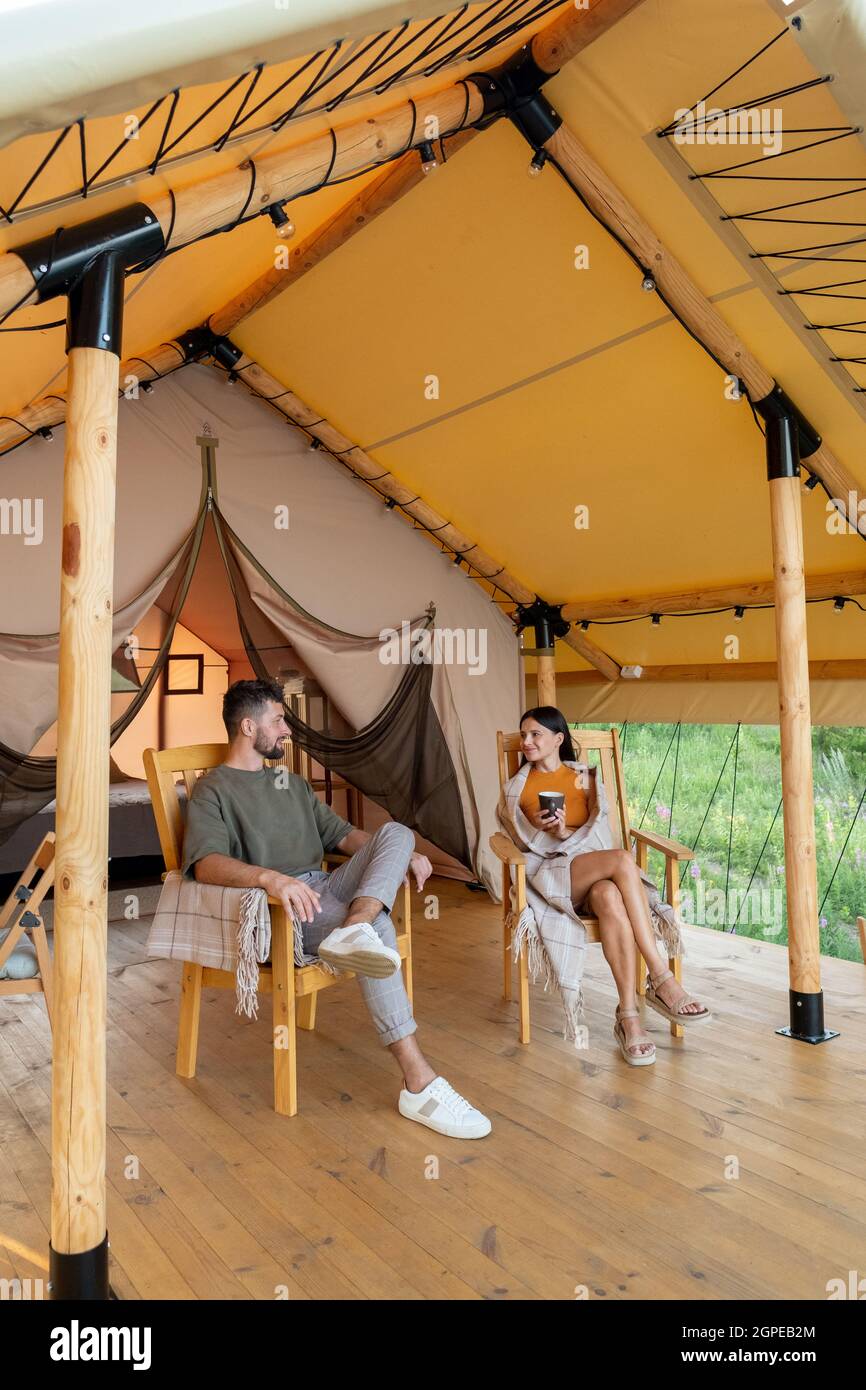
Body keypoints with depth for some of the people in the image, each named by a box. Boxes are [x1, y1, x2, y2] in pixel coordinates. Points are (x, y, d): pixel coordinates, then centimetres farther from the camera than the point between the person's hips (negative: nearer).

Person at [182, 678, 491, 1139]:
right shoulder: (213, 790, 1)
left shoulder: (291, 782, 26)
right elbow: (205, 862, -18)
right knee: (378, 925, -32)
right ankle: (419, 1084, -34)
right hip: (277, 908, -7)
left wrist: (401, 856, 7)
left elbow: (342, 833, 26)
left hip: (326, 889, 7)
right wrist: (270, 877, -38)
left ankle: (353, 930, -44)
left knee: (396, 833, -15)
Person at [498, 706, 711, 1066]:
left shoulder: (585, 776, 20)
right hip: (549, 872, -2)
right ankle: (662, 980, -36)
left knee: (610, 898, -39)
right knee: (622, 860, -35)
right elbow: (522, 841, 10)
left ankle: (628, 1015, -37)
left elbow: (599, 830, 8)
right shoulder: (516, 787, 20)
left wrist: (565, 833, -12)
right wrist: (549, 832, -11)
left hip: (595, 869, 2)